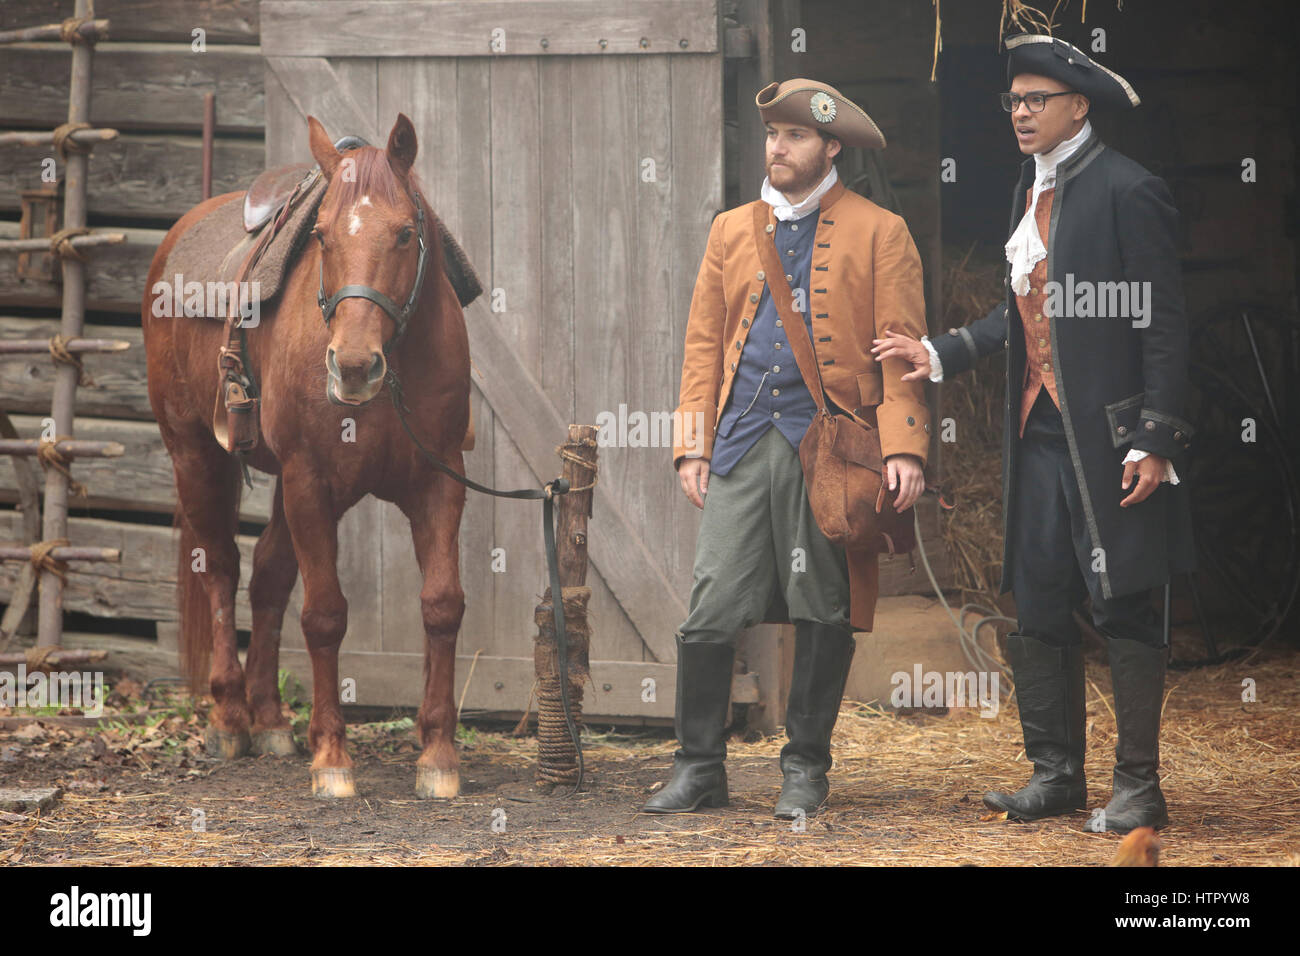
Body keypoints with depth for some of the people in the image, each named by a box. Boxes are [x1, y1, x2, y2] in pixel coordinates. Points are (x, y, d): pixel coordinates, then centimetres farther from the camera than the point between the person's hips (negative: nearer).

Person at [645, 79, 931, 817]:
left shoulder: (879, 234, 4)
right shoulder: (732, 231, 16)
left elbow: (903, 348, -1)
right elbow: (704, 343, 17)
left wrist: (904, 447, -12)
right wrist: (692, 445, 8)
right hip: (742, 447, 3)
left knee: (825, 616, 1)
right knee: (711, 610, -4)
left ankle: (806, 769, 13)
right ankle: (700, 768, 4)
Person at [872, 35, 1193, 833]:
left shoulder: (1127, 191, -11)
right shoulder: (1033, 189, 14)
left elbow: (1164, 326, -13)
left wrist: (1156, 442, -17)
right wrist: (942, 354, 11)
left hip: (1108, 438, -8)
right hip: (1039, 435, 8)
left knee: (1126, 611, -2)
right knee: (1039, 609, 10)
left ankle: (1140, 787, 4)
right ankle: (1057, 774, 19)